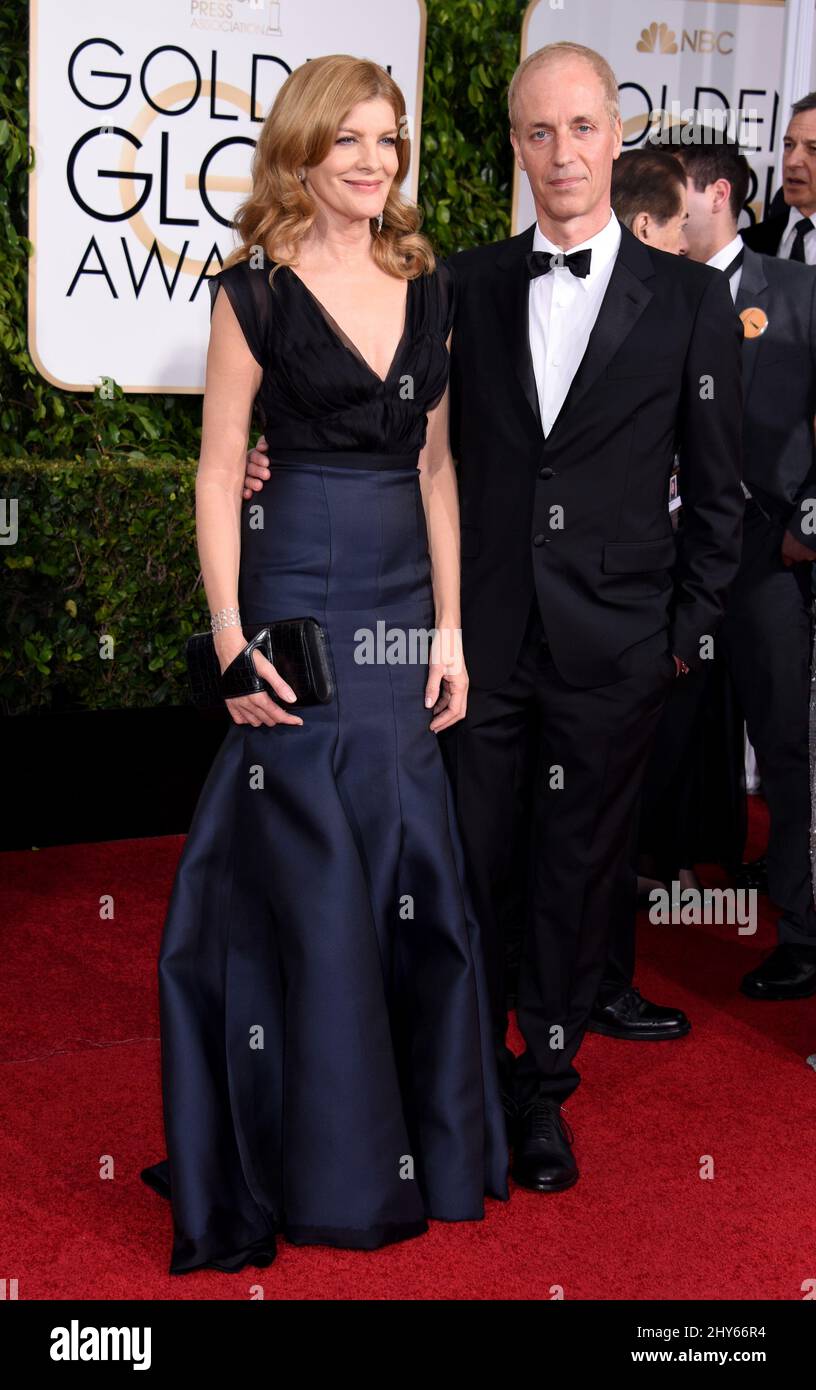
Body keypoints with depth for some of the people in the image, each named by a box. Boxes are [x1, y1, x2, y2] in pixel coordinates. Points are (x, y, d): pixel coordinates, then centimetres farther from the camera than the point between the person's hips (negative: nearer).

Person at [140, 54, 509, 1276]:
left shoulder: (428, 287, 11)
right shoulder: (256, 290, -3)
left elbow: (436, 462, 10)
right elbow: (218, 473, -5)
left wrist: (449, 627, 5)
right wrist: (232, 643, -12)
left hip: (405, 602, 5)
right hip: (299, 596, -4)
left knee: (414, 865, 10)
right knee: (310, 880, 3)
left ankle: (431, 1137, 27)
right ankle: (325, 1165, 19)